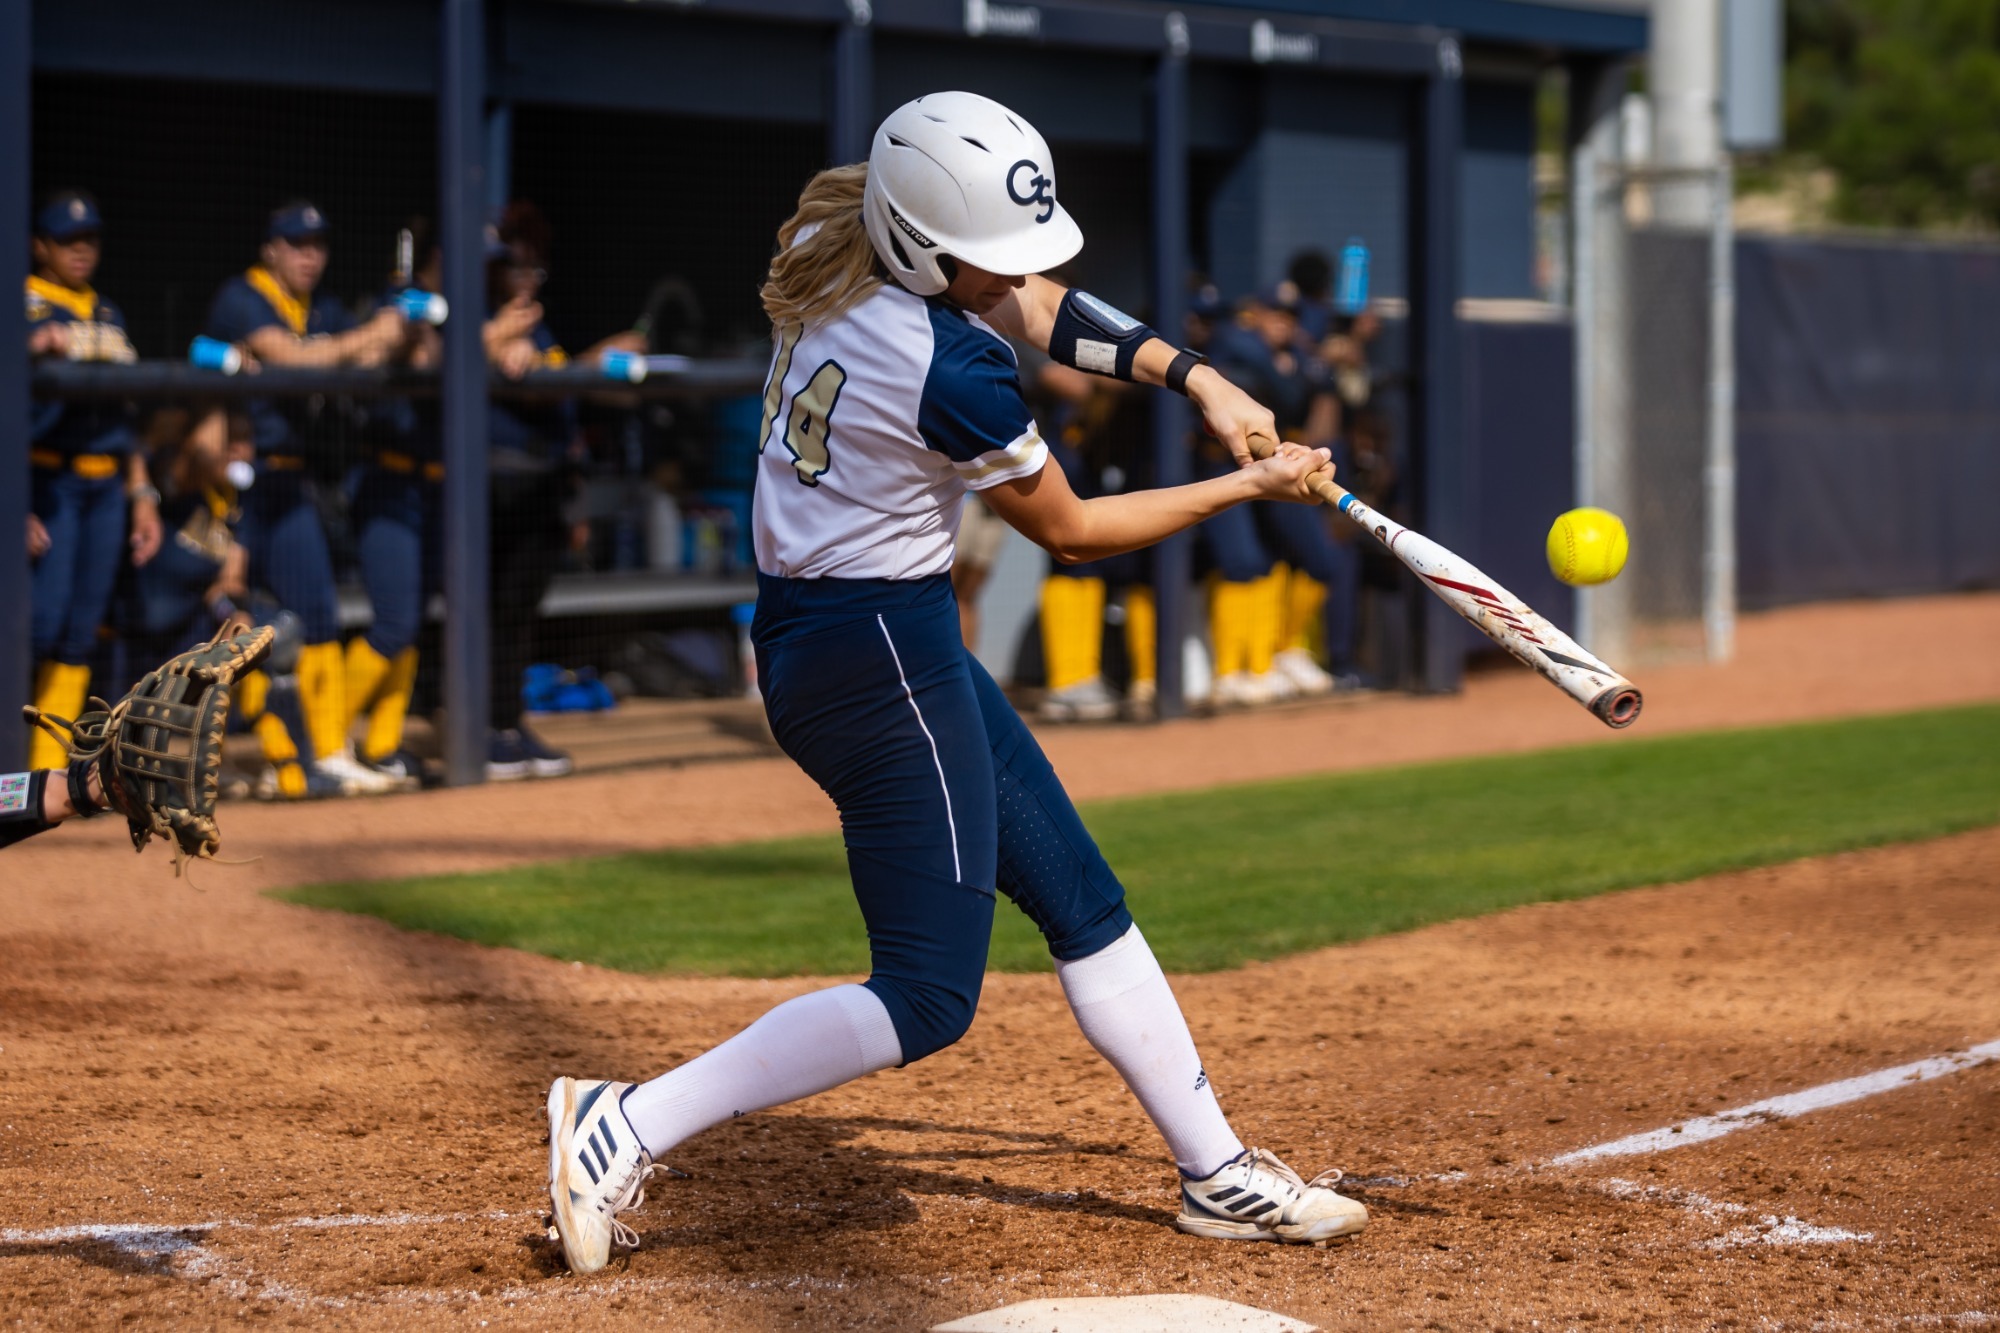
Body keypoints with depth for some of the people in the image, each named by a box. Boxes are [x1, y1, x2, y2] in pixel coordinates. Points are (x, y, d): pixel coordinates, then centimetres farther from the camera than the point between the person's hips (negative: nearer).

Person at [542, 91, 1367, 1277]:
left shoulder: (839, 261, 0)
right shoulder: (950, 370, -25)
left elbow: (1038, 306, 14)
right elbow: (1069, 529, -8)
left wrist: (1196, 378, 3)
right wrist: (1248, 487, 2)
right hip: (883, 657, -10)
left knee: (1082, 899, 16)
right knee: (928, 997, -4)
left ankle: (1220, 1174, 24)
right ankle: (629, 1125, -5)